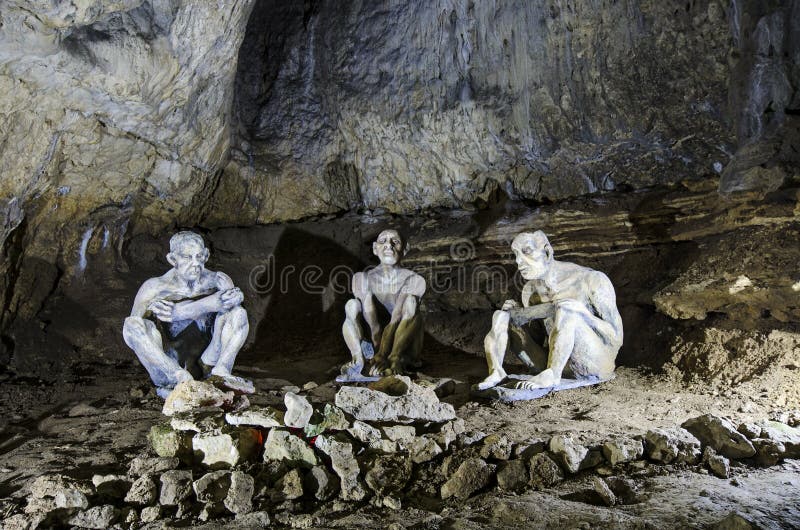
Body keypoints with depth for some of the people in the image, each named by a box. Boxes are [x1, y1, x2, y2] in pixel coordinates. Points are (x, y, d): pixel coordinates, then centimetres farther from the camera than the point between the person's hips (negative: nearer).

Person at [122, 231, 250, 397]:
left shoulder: (217, 280, 0)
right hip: (167, 368, -1)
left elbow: (233, 295, -22)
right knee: (132, 323, -21)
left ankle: (220, 371, -24)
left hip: (205, 364, 1)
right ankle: (179, 377, -28)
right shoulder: (155, 288, -4)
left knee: (239, 313, -11)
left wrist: (179, 312, -33)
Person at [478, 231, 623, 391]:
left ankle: (551, 375, -28)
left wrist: (577, 312, -28)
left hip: (595, 362, -6)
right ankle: (496, 372, -23)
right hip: (556, 361, 6)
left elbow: (616, 336, -15)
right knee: (501, 316, -2)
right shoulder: (530, 289, 4)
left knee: (566, 306, -31)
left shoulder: (592, 280, -13)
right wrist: (518, 314, -8)